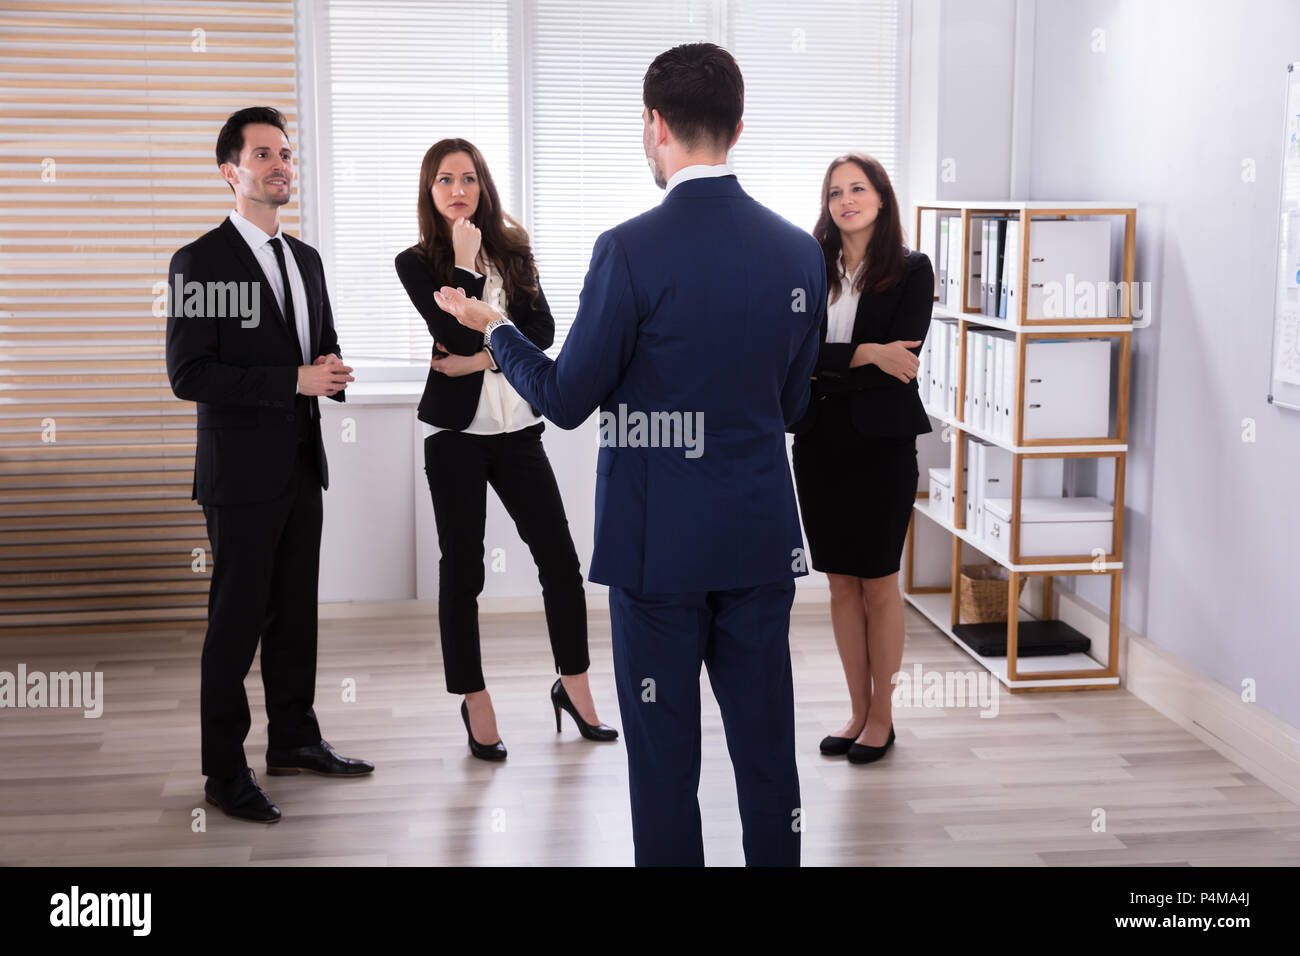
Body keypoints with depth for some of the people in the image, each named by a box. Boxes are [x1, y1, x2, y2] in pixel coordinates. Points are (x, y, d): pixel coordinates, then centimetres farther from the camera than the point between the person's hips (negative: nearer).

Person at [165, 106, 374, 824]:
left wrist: (332, 374, -2)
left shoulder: (305, 260, 14)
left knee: (297, 611, 14)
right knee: (237, 621, -1)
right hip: (242, 473, -7)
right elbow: (188, 375, -17)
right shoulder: (200, 262, -9)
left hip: (302, 467, 7)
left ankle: (294, 740, 28)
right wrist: (295, 380, -21)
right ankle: (224, 772, 10)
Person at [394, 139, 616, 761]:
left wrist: (481, 359, -10)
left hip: (516, 424, 3)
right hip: (455, 429, -3)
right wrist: (467, 265, -12)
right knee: (461, 568, 3)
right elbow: (455, 334, -14)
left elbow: (542, 329, 0)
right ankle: (474, 703, 15)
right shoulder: (417, 263, 0)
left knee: (559, 557, 2)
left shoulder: (513, 249, 10)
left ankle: (573, 685, 19)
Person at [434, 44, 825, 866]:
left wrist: (493, 328, 9)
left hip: (662, 543, -4)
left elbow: (567, 400, -8)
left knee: (665, 759, 7)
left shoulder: (632, 250, -14)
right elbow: (791, 404, 10)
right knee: (767, 751, 11)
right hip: (762, 540, 4)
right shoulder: (800, 252, 2)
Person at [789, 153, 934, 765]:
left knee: (878, 583, 4)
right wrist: (867, 355, -19)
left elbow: (902, 358, -12)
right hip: (819, 439, 4)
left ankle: (882, 716, 16)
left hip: (881, 440, -3)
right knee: (841, 583, 9)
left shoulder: (911, 270, -1)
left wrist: (827, 362, -17)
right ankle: (858, 712, 21)